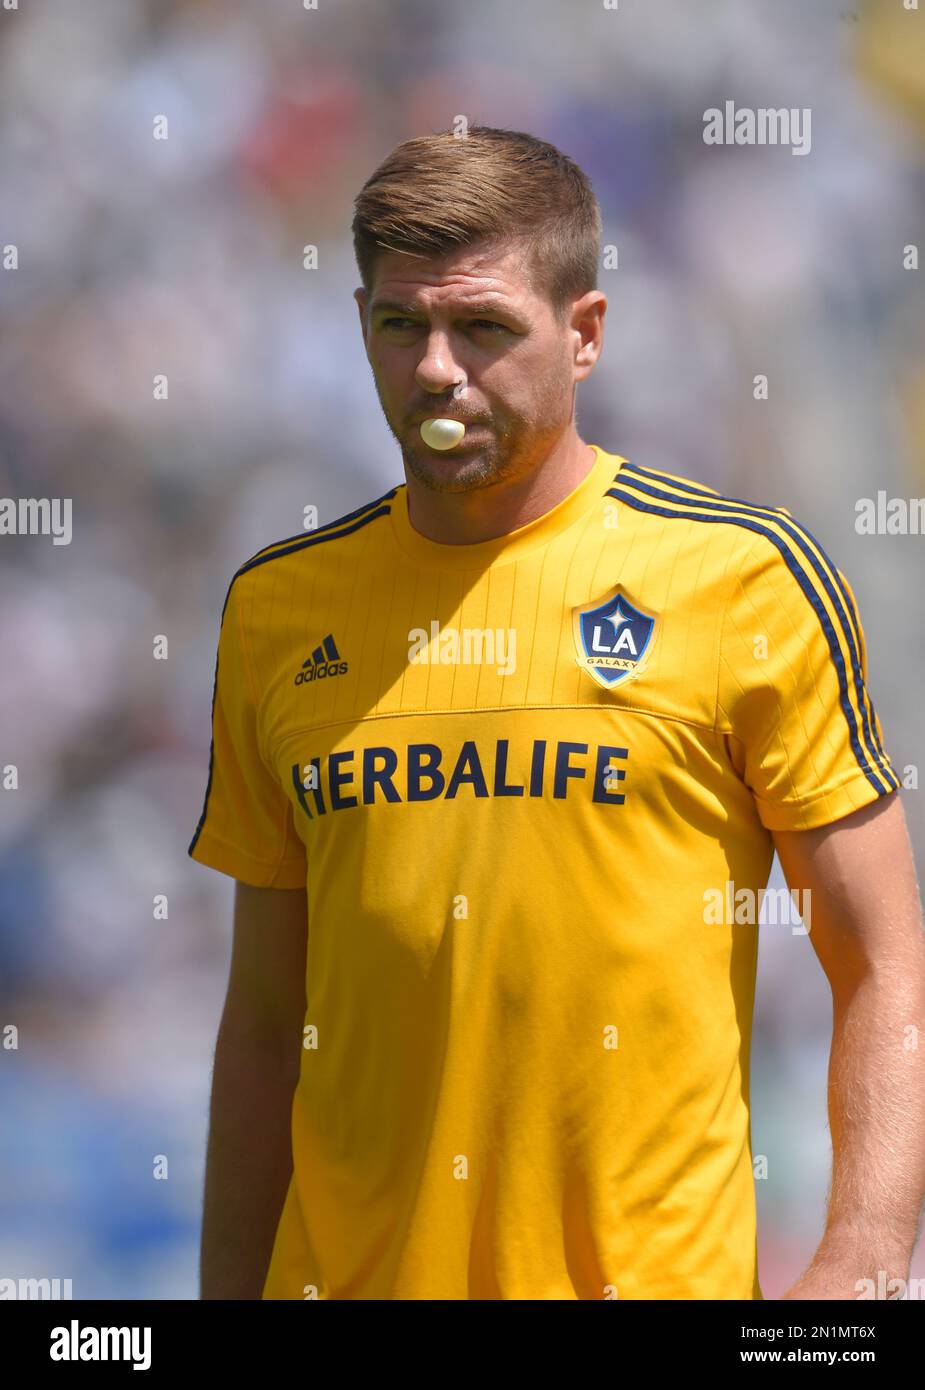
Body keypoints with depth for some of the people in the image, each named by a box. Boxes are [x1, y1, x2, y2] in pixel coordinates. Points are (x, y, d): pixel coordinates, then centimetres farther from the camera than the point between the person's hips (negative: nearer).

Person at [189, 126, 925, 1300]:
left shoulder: (747, 579, -5)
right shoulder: (278, 609, 7)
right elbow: (267, 1014, 12)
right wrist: (226, 1289, 9)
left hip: (656, 1269, -3)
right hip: (341, 1270, 4)